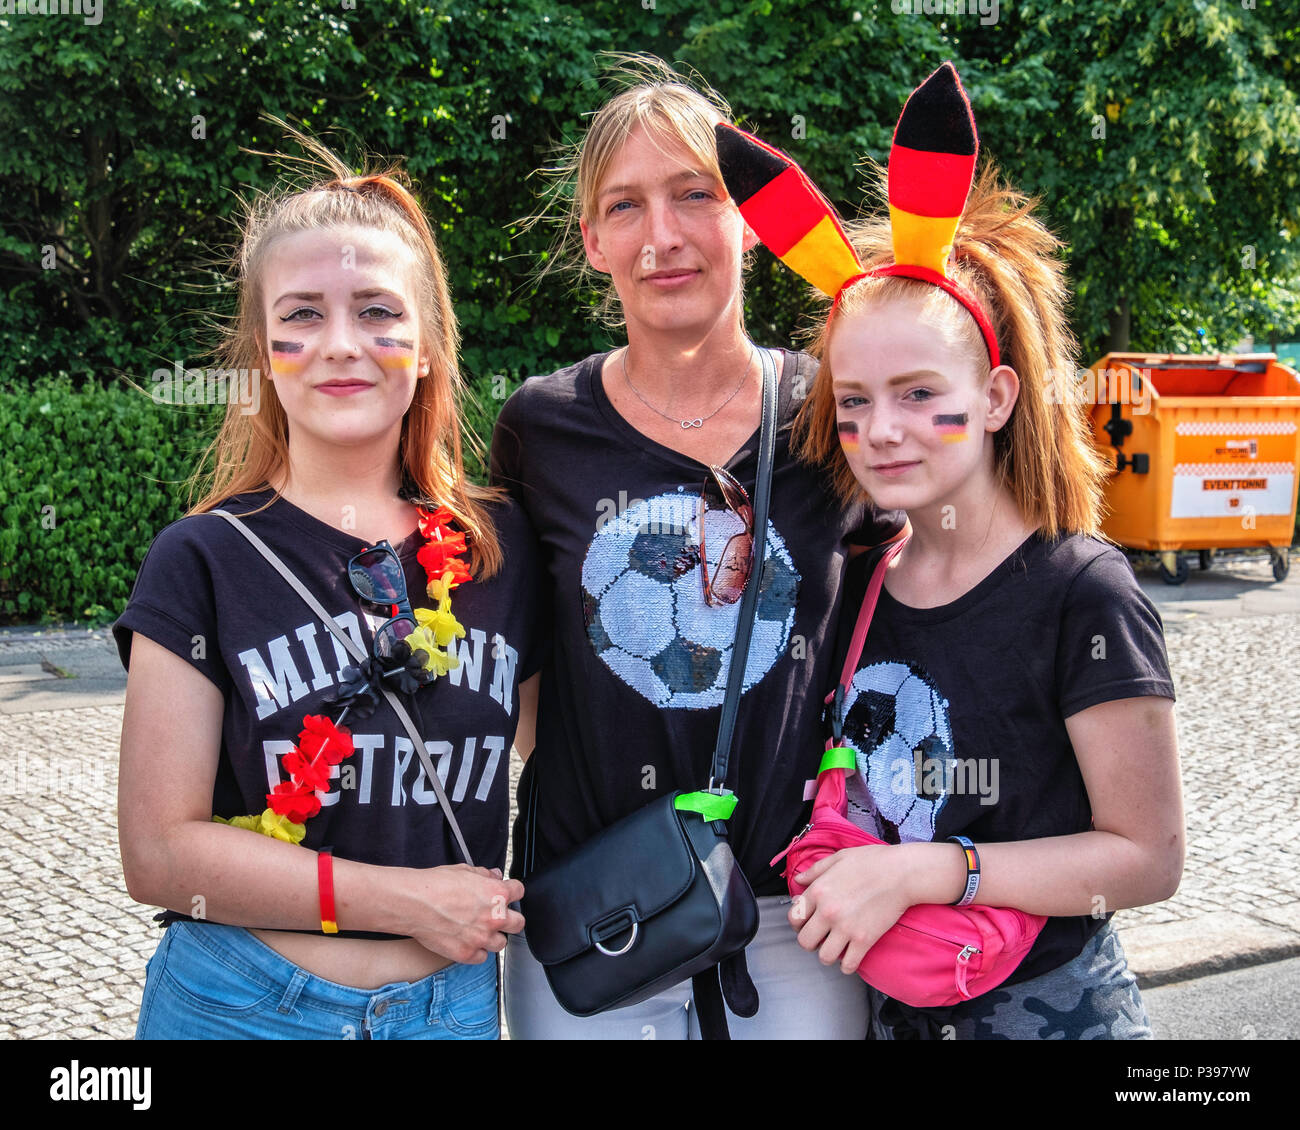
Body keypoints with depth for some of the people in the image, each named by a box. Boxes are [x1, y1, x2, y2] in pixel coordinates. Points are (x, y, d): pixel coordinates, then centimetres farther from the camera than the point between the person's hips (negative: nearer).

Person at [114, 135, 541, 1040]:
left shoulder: (504, 549, 0)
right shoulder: (205, 561, -7)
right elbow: (159, 849, -11)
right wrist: (407, 900, -14)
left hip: (456, 1002, 3)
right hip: (242, 1005, -2)